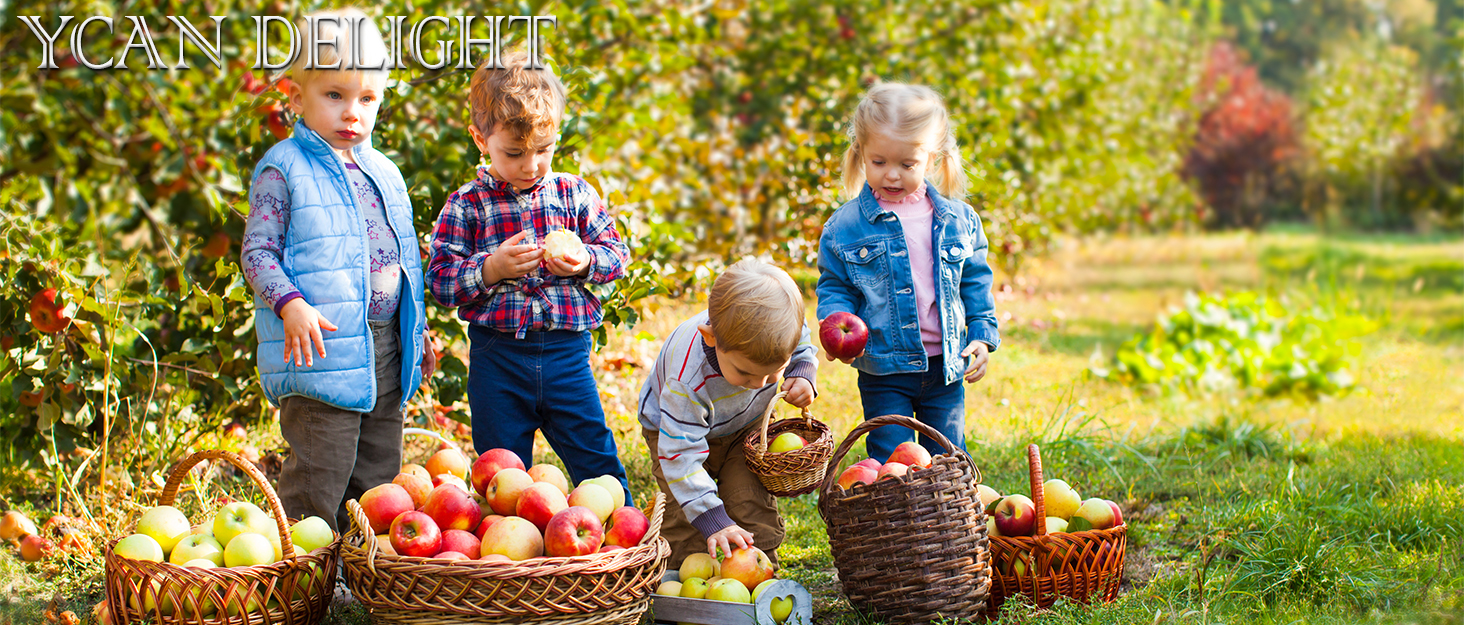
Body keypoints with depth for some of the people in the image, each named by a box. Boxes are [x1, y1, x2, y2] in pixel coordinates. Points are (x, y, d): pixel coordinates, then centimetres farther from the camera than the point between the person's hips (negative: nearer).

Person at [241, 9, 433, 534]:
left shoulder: (384, 174, 15)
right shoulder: (283, 169, -5)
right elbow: (257, 251, -10)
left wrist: (419, 331, 21)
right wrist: (290, 305, -25)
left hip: (386, 346, 7)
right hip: (321, 348, -7)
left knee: (378, 474, 13)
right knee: (319, 474, -8)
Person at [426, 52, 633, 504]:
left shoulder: (575, 195, 4)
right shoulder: (466, 205, -2)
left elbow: (616, 254, 9)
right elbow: (440, 280, -4)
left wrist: (584, 262, -12)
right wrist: (490, 268, -19)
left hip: (566, 349, 1)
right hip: (497, 355, -1)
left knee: (596, 458, 4)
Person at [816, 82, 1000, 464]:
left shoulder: (957, 220, 2)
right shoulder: (845, 226, -5)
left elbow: (975, 281, 11)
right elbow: (834, 288, 2)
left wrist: (983, 335, 4)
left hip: (946, 366, 2)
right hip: (884, 372, -2)